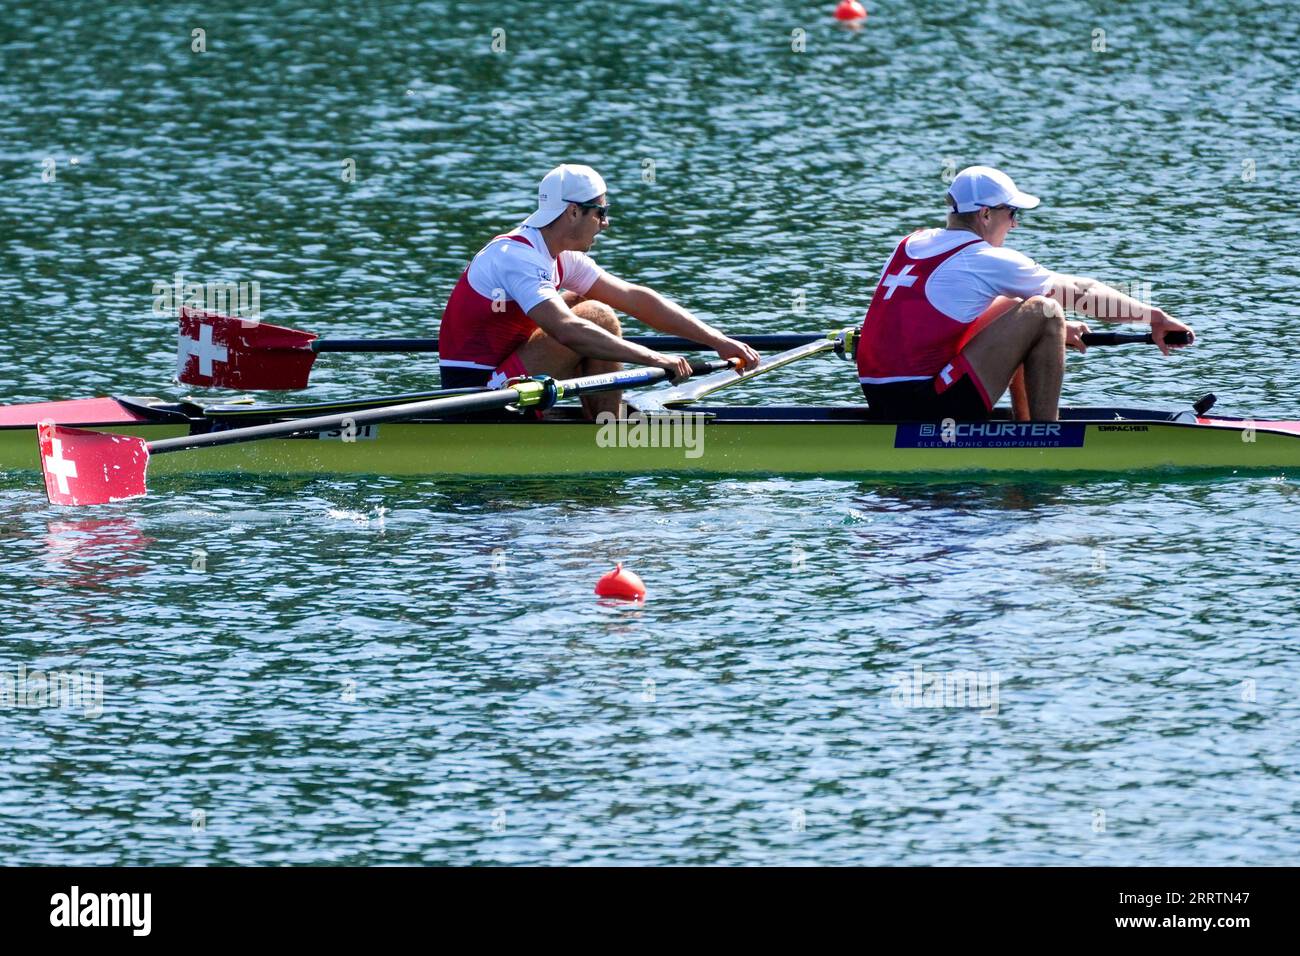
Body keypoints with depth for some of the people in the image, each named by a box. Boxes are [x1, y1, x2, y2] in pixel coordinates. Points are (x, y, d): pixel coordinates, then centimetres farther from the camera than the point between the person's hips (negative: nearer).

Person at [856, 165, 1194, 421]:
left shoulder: (910, 246, 16)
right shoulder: (986, 260, -6)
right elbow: (1083, 292, 4)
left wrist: (1053, 331, 34)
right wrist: (1154, 317, 15)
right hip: (933, 408, -8)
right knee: (1043, 313, -4)